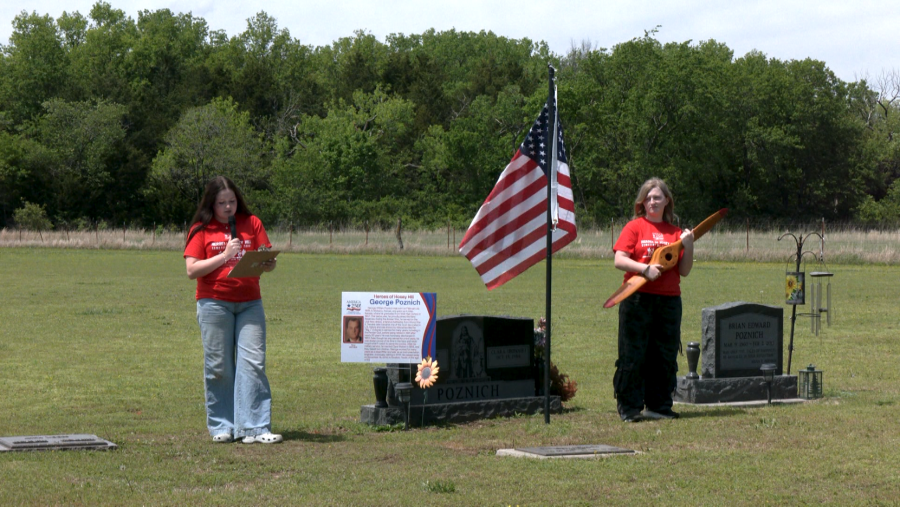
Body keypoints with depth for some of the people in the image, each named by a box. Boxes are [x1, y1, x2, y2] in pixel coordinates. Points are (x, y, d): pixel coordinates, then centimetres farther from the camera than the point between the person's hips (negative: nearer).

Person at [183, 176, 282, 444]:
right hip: (214, 303, -2)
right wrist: (225, 256, -13)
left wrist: (266, 263, -14)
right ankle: (222, 426, 11)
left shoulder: (252, 223, 11)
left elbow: (269, 261, 10)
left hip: (249, 303, 2)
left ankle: (254, 428, -8)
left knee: (253, 362, -7)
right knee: (219, 366, 1)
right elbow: (192, 270, -5)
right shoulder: (201, 230, 3)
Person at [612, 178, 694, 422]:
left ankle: (659, 405, 17)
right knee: (633, 356, -2)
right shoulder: (634, 227, 4)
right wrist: (645, 268, -19)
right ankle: (629, 408, 5)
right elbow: (619, 260, -6)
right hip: (637, 299, -3)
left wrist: (688, 244, -5)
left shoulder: (676, 232, 12)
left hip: (669, 299, 3)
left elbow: (684, 271, 9)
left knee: (665, 356, 7)